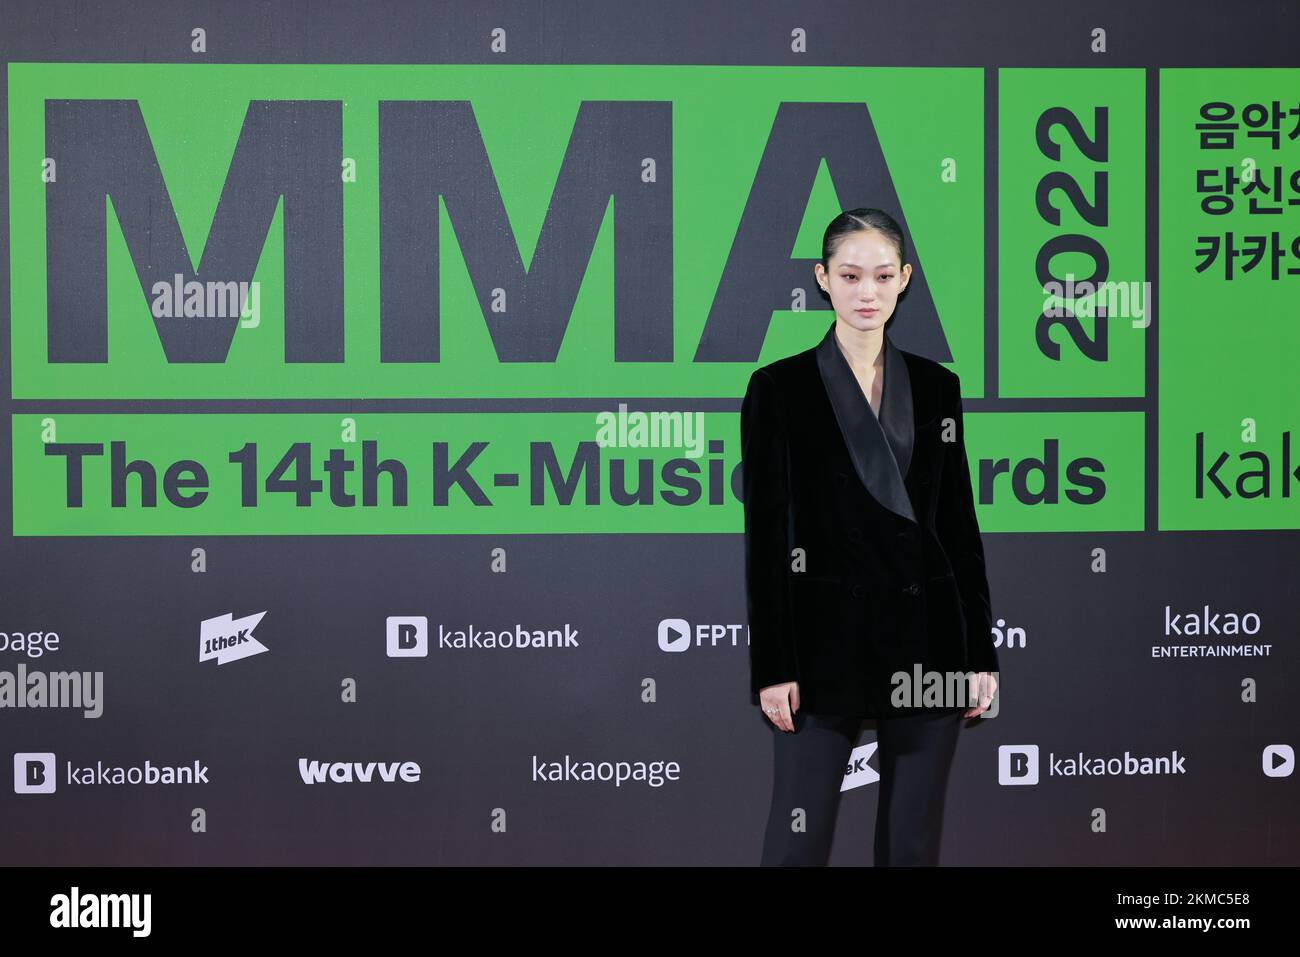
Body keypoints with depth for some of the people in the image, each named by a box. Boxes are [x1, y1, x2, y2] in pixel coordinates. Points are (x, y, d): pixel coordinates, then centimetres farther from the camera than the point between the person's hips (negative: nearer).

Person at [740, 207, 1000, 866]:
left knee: (914, 841, 7)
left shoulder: (937, 386, 9)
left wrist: (981, 651, 6)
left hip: (927, 636, 3)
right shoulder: (779, 387, -2)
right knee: (799, 839, -3)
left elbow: (960, 523, 10)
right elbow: (765, 534, -4)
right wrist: (772, 665, -9)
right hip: (826, 638, -3)